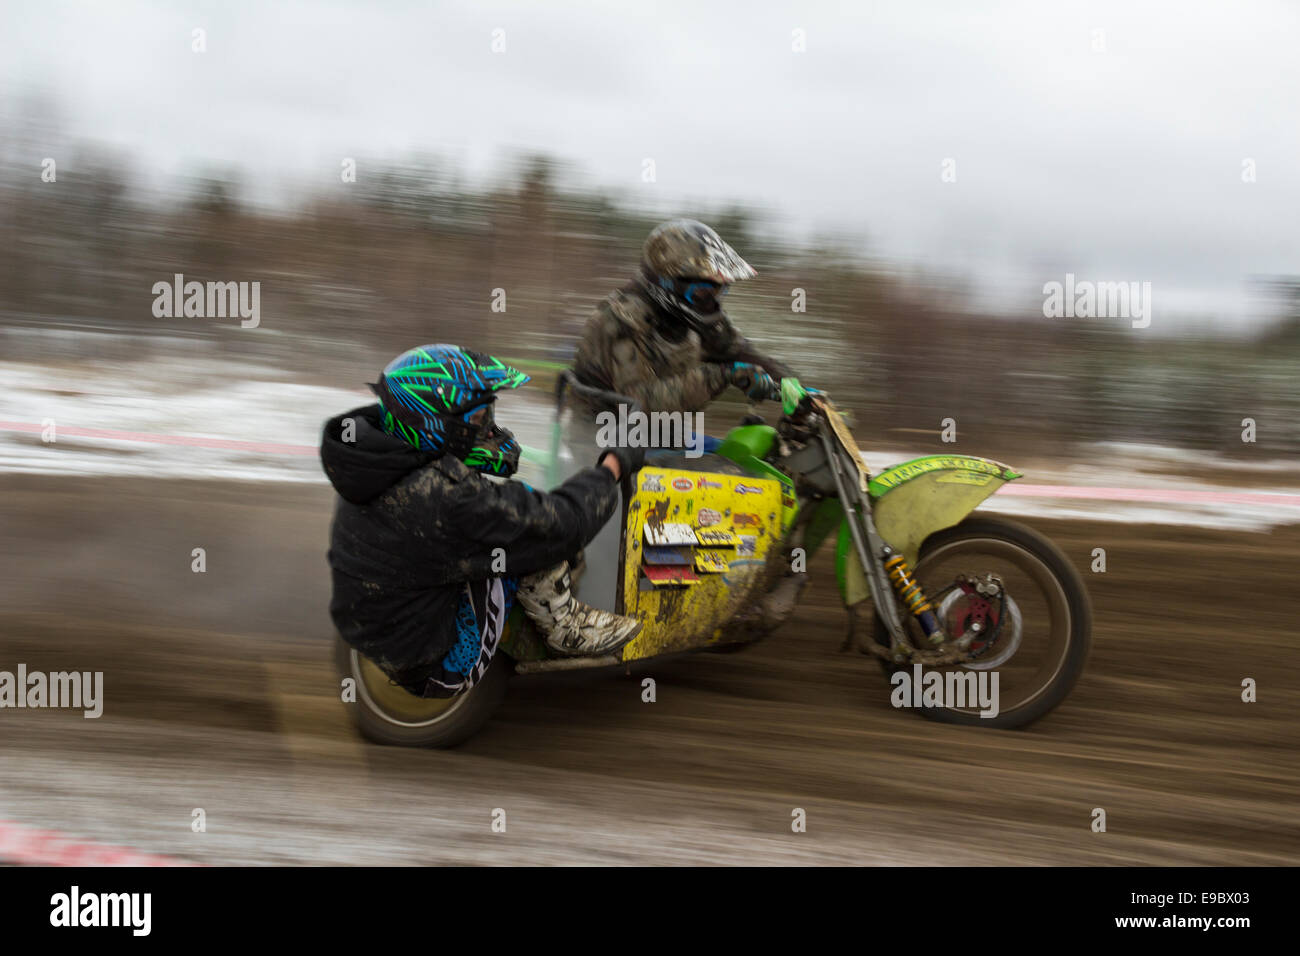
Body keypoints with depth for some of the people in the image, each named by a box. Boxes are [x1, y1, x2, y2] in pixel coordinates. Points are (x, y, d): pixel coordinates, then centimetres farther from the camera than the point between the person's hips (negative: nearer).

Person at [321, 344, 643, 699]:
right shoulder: (445, 498, -31)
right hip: (434, 670, -9)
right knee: (536, 536, -15)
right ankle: (563, 628, 6)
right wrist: (613, 466, -8)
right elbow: (564, 525, -22)